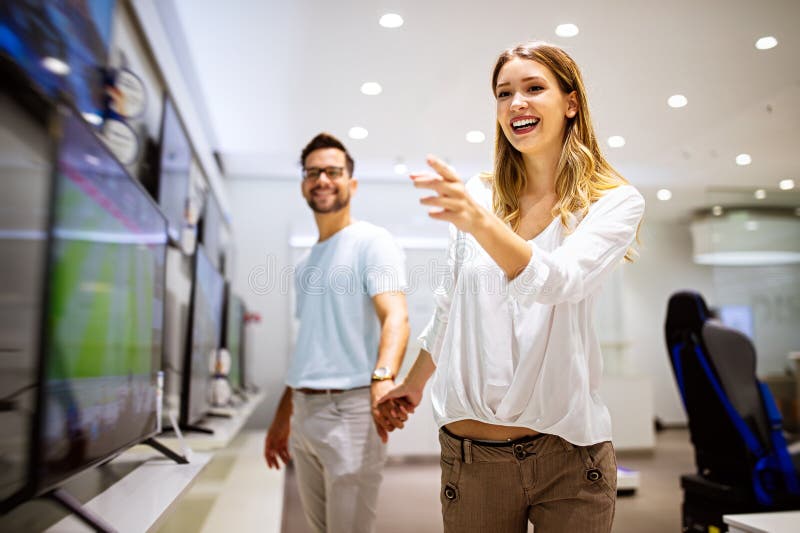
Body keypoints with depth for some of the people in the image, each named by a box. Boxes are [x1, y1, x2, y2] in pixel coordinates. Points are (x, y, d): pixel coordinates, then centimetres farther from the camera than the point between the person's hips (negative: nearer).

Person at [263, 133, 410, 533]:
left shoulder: (372, 241, -6)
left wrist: (383, 377, -40)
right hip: (304, 411, 7)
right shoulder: (305, 263, 17)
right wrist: (281, 417, 21)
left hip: (351, 409, -7)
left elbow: (395, 316, -21)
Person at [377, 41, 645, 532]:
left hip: (570, 453, -2)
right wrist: (415, 382, 22)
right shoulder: (476, 195, 2)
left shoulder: (616, 201, -5)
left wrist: (480, 222, -40)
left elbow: (557, 282, -23)